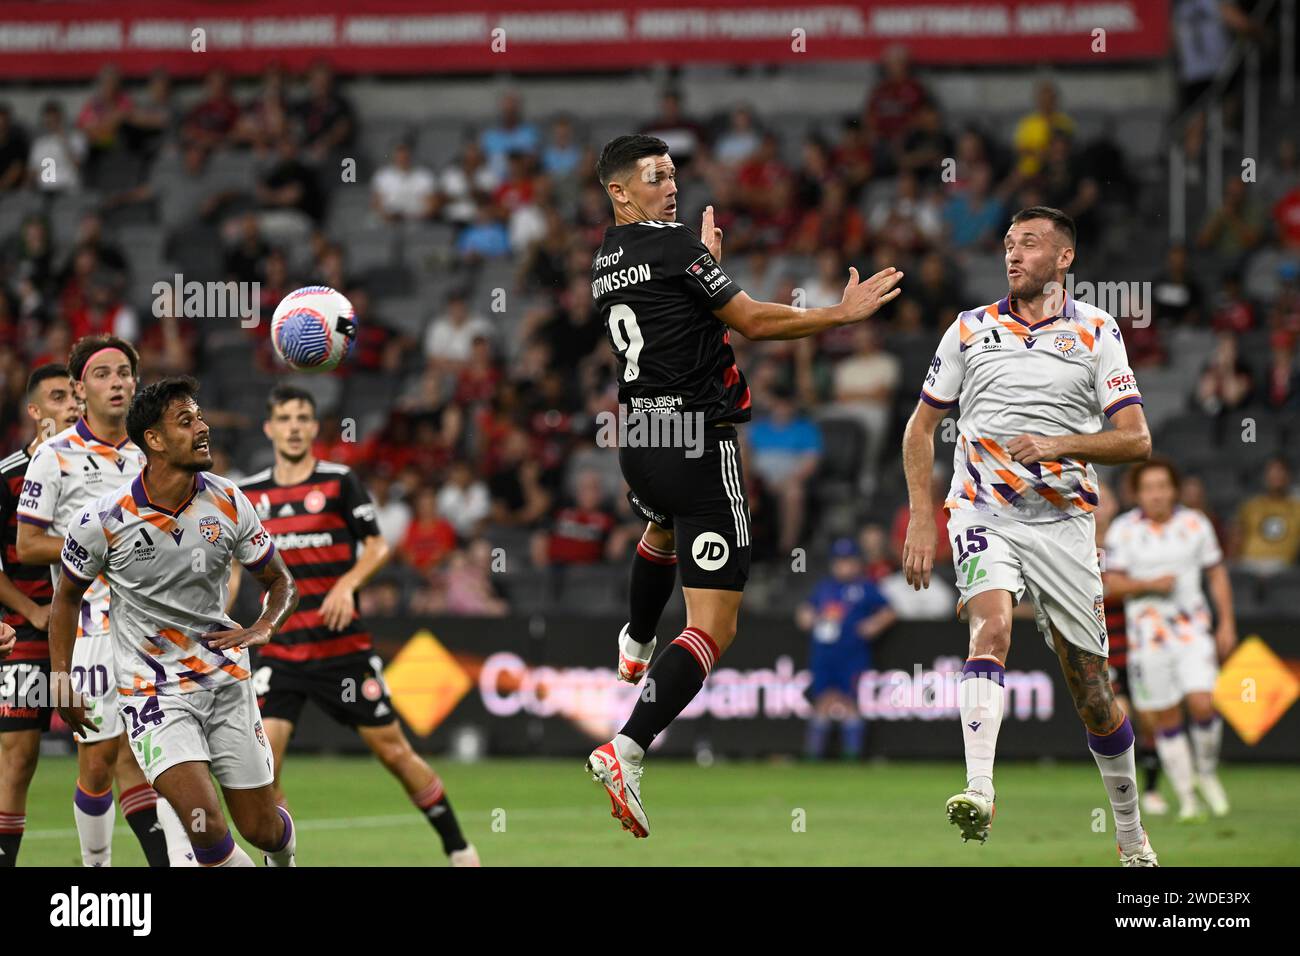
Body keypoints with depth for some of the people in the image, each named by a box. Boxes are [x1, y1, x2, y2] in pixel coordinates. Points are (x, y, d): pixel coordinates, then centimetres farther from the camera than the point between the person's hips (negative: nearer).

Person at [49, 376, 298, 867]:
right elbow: (67, 595, 6)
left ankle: (284, 863, 43)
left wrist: (263, 628, -12)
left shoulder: (227, 503, -5)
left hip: (225, 677, 3)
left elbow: (281, 581, 8)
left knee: (263, 829, 6)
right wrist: (60, 679, 0)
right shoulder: (101, 518, -12)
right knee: (205, 821, -24)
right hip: (152, 691, -3)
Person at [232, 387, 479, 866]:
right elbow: (232, 571, 14)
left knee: (394, 751, 3)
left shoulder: (339, 482, -2)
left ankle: (458, 849, 20)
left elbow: (377, 547, -1)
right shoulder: (249, 495, 7)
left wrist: (347, 584, -19)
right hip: (280, 651, 2)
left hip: (341, 645, -2)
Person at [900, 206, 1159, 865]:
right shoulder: (970, 329, 7)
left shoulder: (1096, 332, 3)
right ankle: (978, 795, -41)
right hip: (984, 513, 0)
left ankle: (1131, 836, 23)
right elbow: (920, 428, 13)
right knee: (991, 626, -29)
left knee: (1090, 688, 6)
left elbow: (1136, 440, -3)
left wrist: (1061, 444, -18)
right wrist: (921, 518, 2)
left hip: (1064, 523, 0)